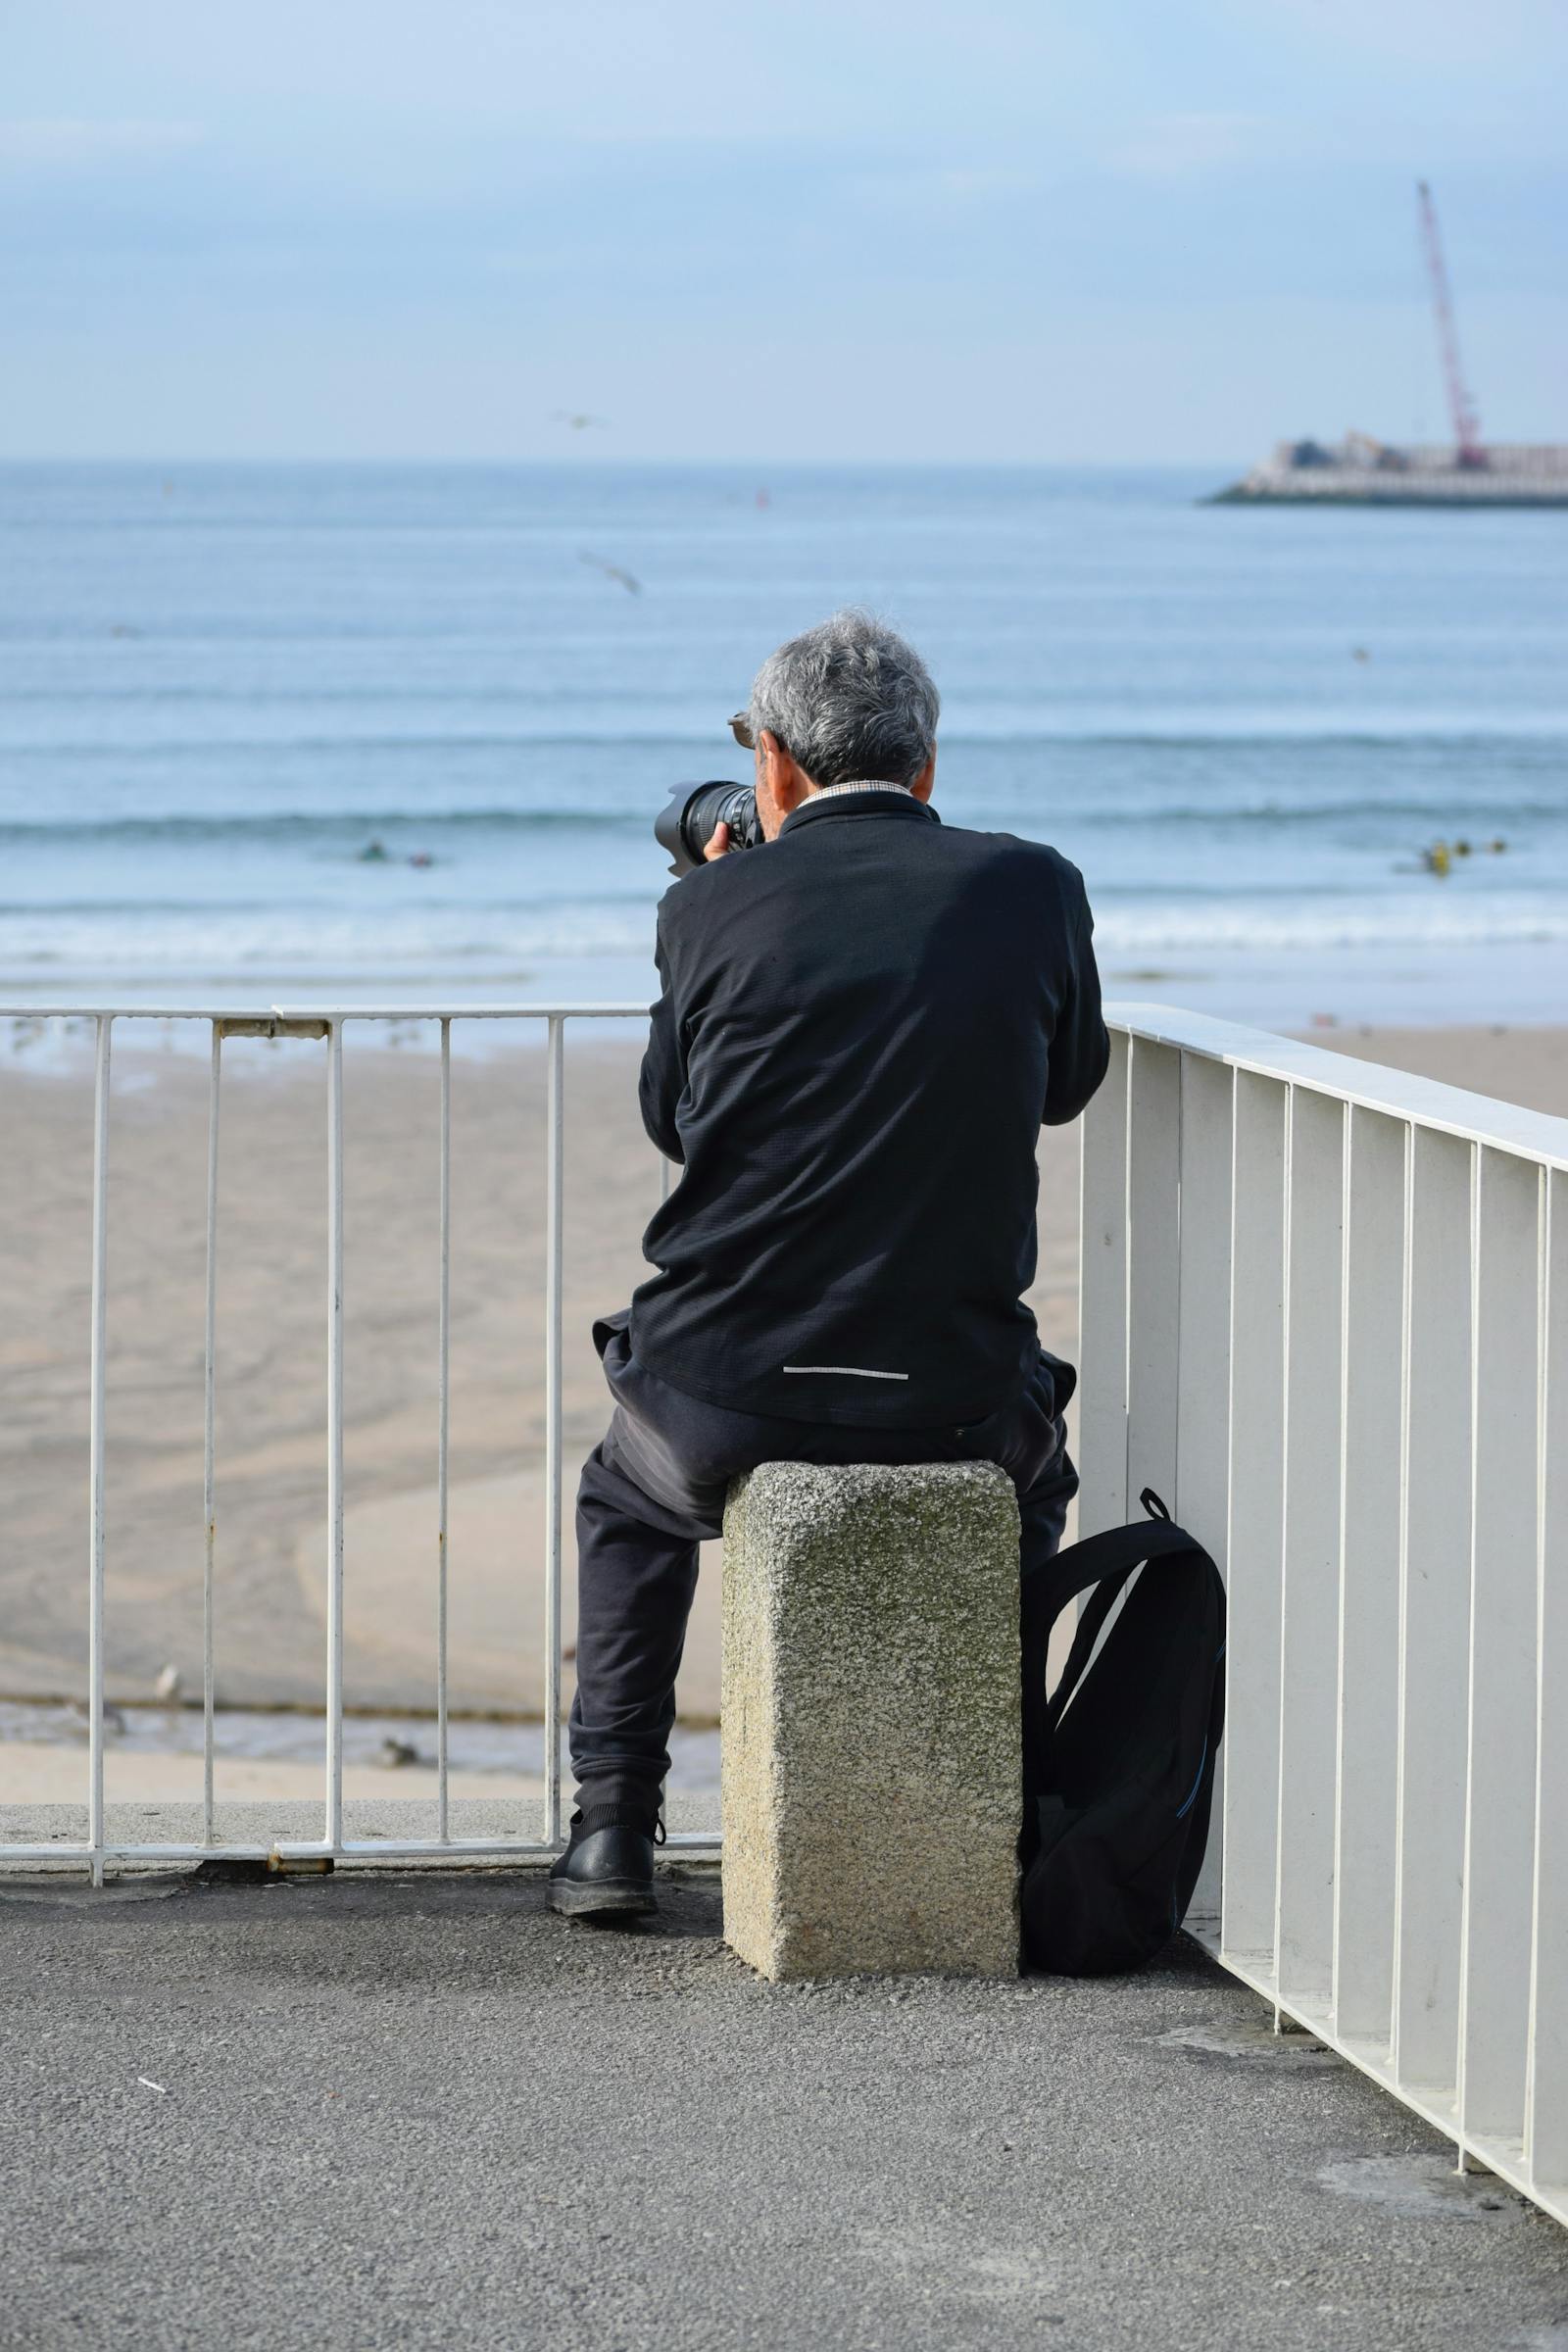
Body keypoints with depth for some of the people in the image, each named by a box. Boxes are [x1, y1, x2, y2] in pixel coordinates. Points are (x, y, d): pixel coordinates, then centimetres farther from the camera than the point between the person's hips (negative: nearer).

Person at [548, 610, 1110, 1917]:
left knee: (630, 1506, 35)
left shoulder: (713, 907, -4)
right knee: (1031, 1474, 37)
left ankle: (614, 1828, 26)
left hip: (730, 1390, 0)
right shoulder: (1034, 889, -3)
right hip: (955, 1393, 1)